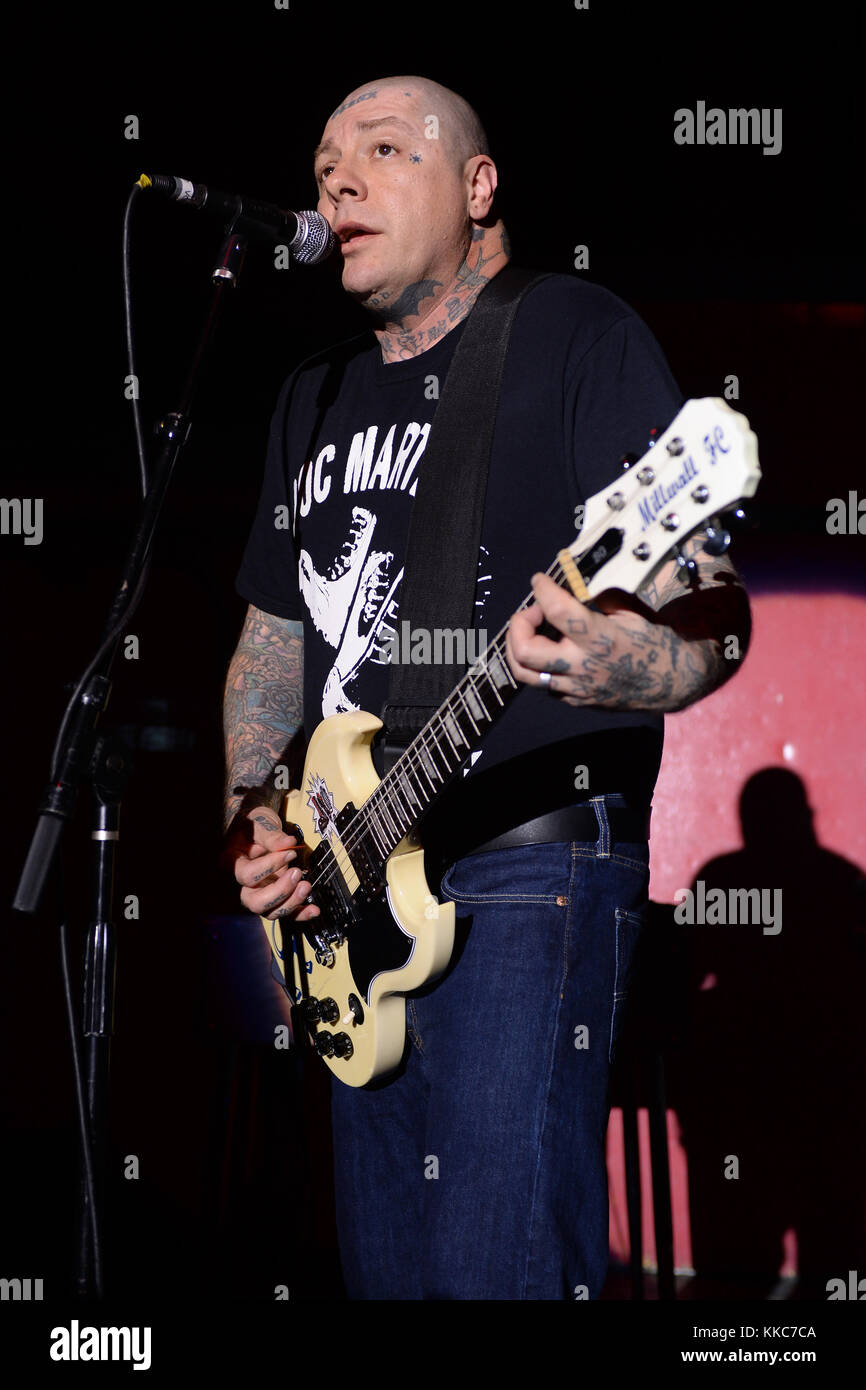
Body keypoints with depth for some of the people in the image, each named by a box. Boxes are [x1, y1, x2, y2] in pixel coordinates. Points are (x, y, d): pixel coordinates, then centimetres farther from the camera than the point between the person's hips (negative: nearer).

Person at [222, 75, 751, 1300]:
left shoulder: (574, 337, -5)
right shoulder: (318, 394, 18)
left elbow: (713, 616, -13)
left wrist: (616, 667, -36)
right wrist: (253, 811, 6)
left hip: (528, 874, -8)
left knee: (497, 1270, -15)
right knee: (384, 1268, 14)